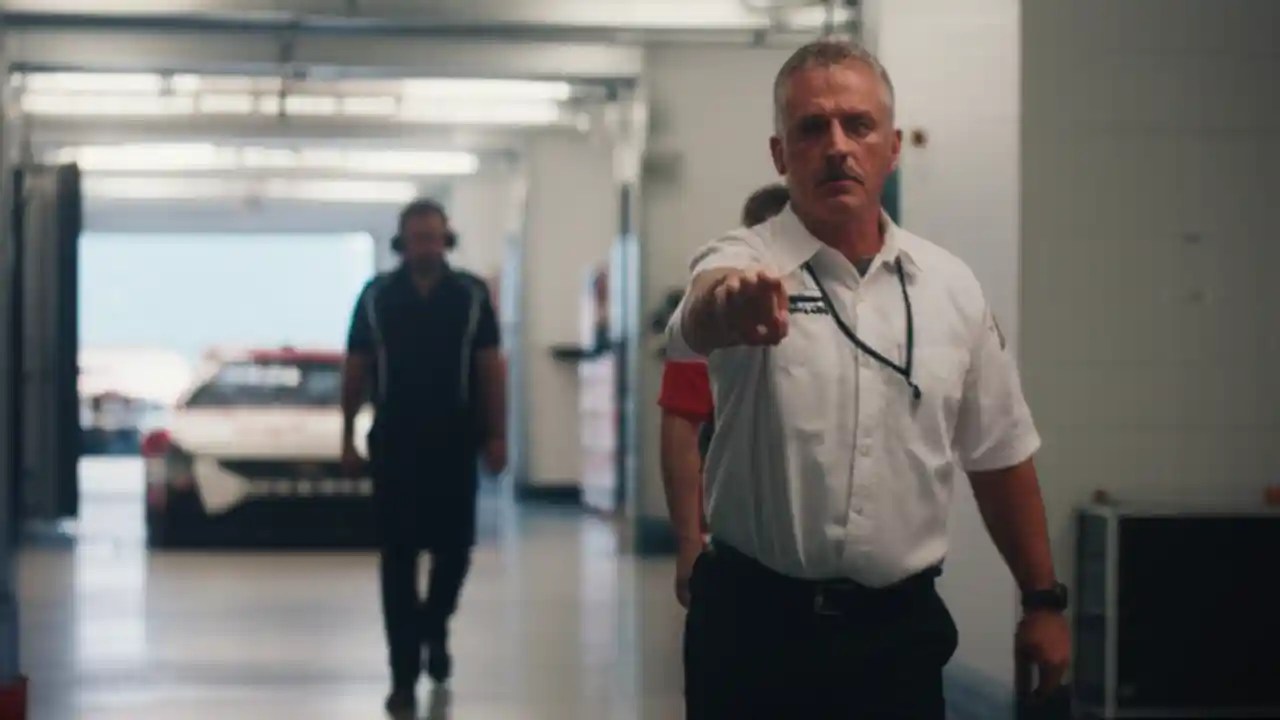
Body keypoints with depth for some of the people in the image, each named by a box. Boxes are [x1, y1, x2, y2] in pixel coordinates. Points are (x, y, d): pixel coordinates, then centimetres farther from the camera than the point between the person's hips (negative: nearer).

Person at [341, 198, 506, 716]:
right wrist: (348, 437, 3)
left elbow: (490, 368, 3)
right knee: (398, 559, -1)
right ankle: (403, 675, 2)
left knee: (454, 547, 5)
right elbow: (356, 370, 5)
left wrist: (496, 436, -1)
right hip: (394, 446, -1)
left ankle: (434, 626, 37)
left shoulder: (472, 296, 1)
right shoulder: (376, 297, 1)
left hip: (454, 445, 1)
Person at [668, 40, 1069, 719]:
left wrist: (1043, 599, 14)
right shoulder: (743, 263, -7)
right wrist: (730, 306, -55)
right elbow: (699, 323, -32)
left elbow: (999, 455, 13)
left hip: (900, 628, 3)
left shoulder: (952, 285, 5)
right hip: (756, 624, -2)